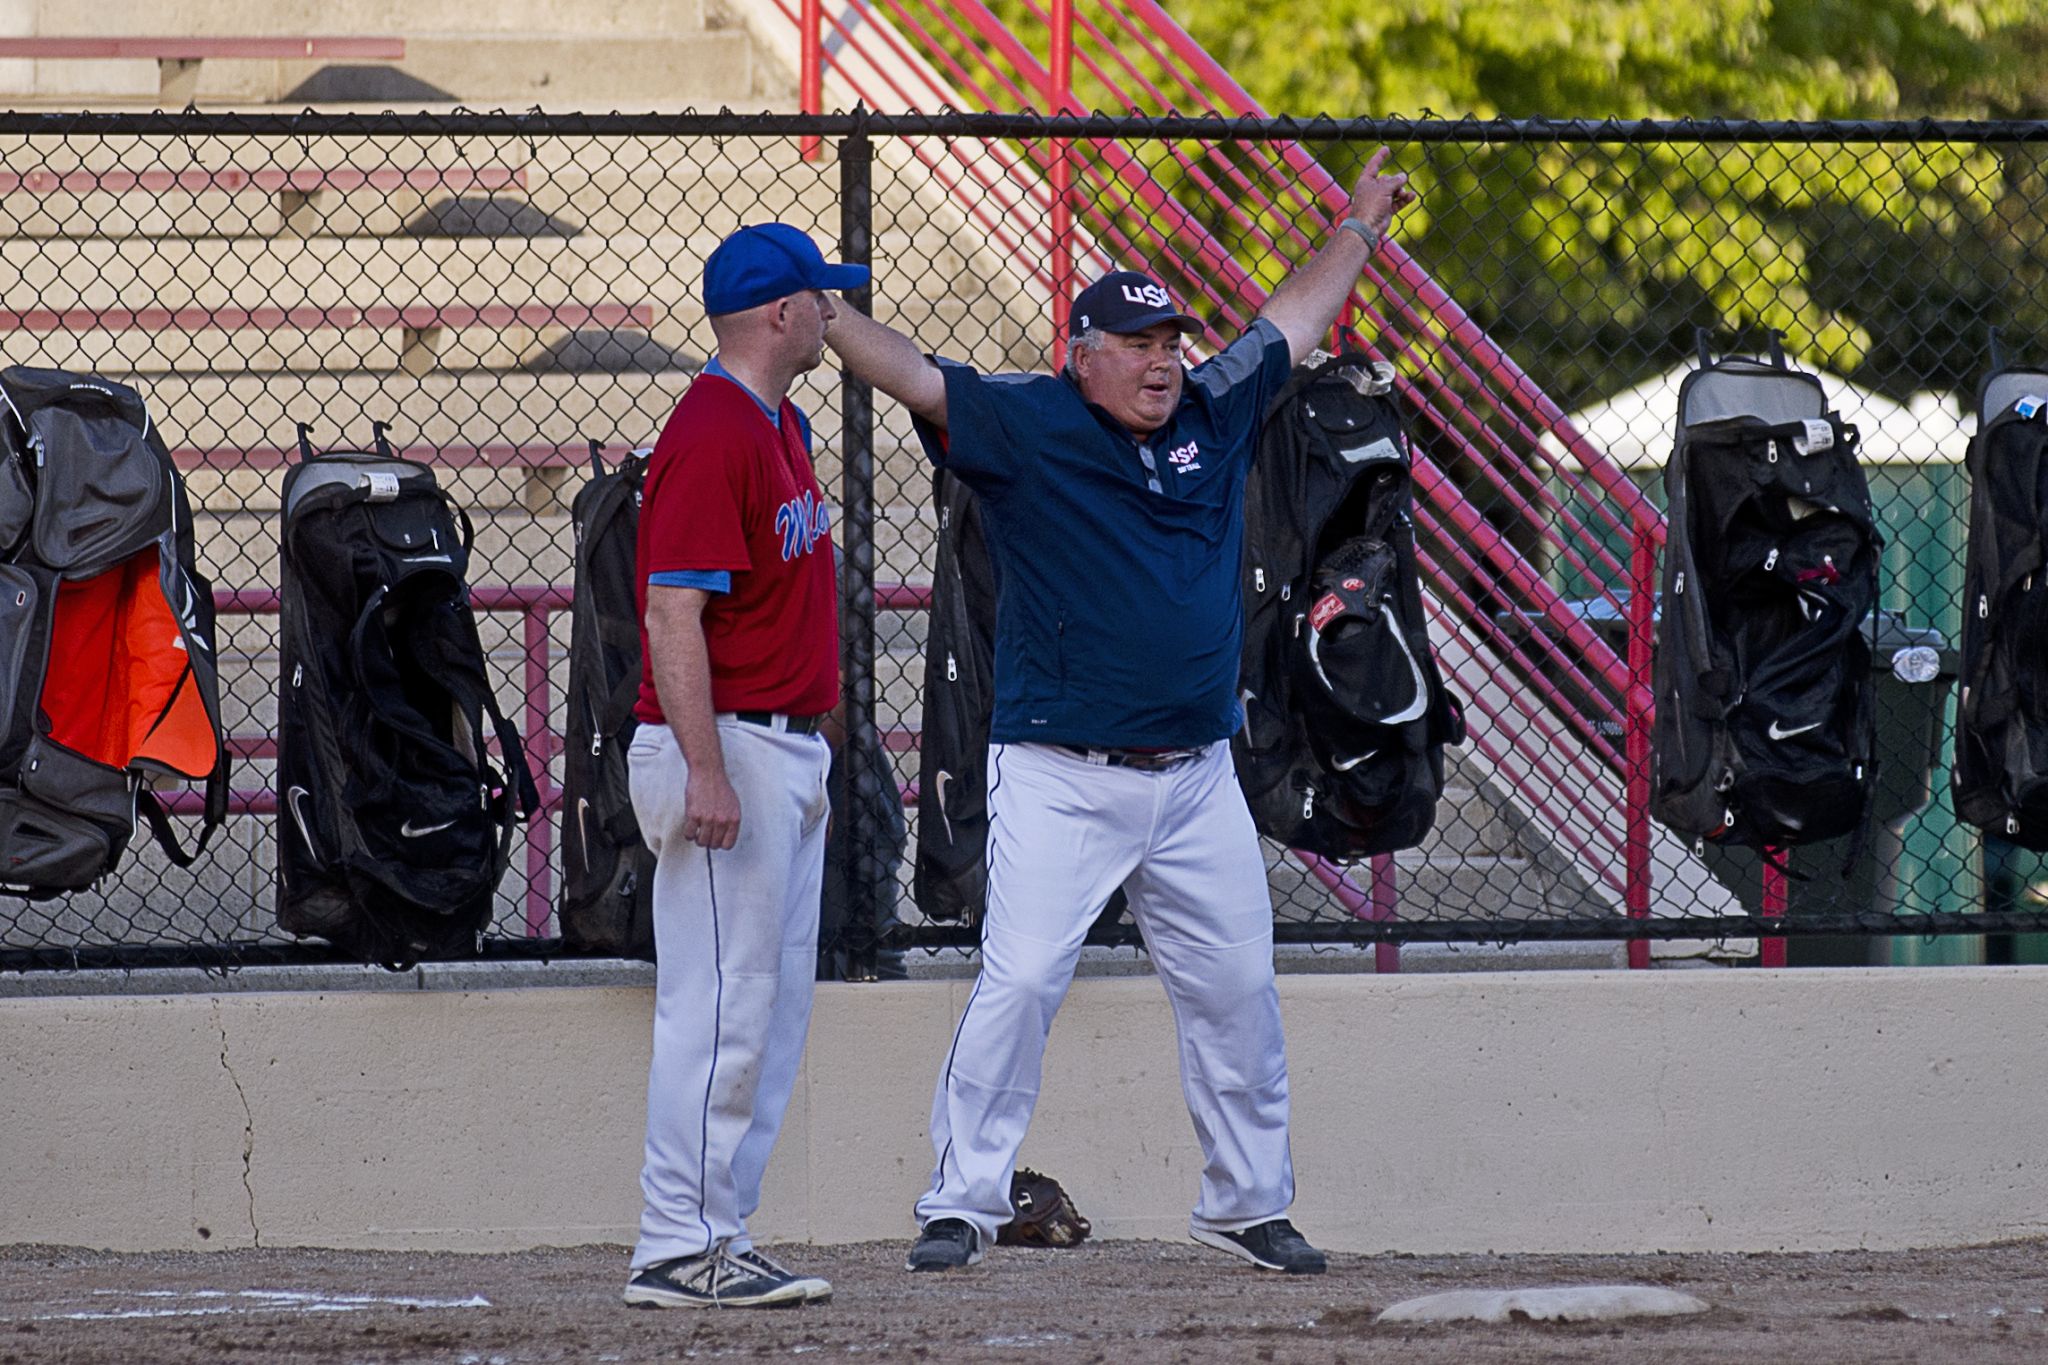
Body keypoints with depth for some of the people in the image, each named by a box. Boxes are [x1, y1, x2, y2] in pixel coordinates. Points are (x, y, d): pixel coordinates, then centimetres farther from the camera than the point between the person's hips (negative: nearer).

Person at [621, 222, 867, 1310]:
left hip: (787, 753, 10)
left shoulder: (779, 426, 15)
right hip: (727, 748, -10)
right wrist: (707, 773, -27)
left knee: (773, 1010, 11)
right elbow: (672, 617, -22)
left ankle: (719, 1239, 14)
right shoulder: (710, 437, -16)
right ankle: (677, 1251, -9)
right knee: (721, 1006, -10)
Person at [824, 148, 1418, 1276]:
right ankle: (963, 1205, -6)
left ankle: (1248, 1202, 22)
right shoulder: (1027, 427, -5)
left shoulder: (1215, 418, 9)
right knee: (1019, 983, -12)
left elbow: (1293, 320, 23)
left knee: (1237, 991, 9)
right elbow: (908, 373, -14)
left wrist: (1357, 227, 36)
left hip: (1198, 781, 5)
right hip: (1059, 779, -5)